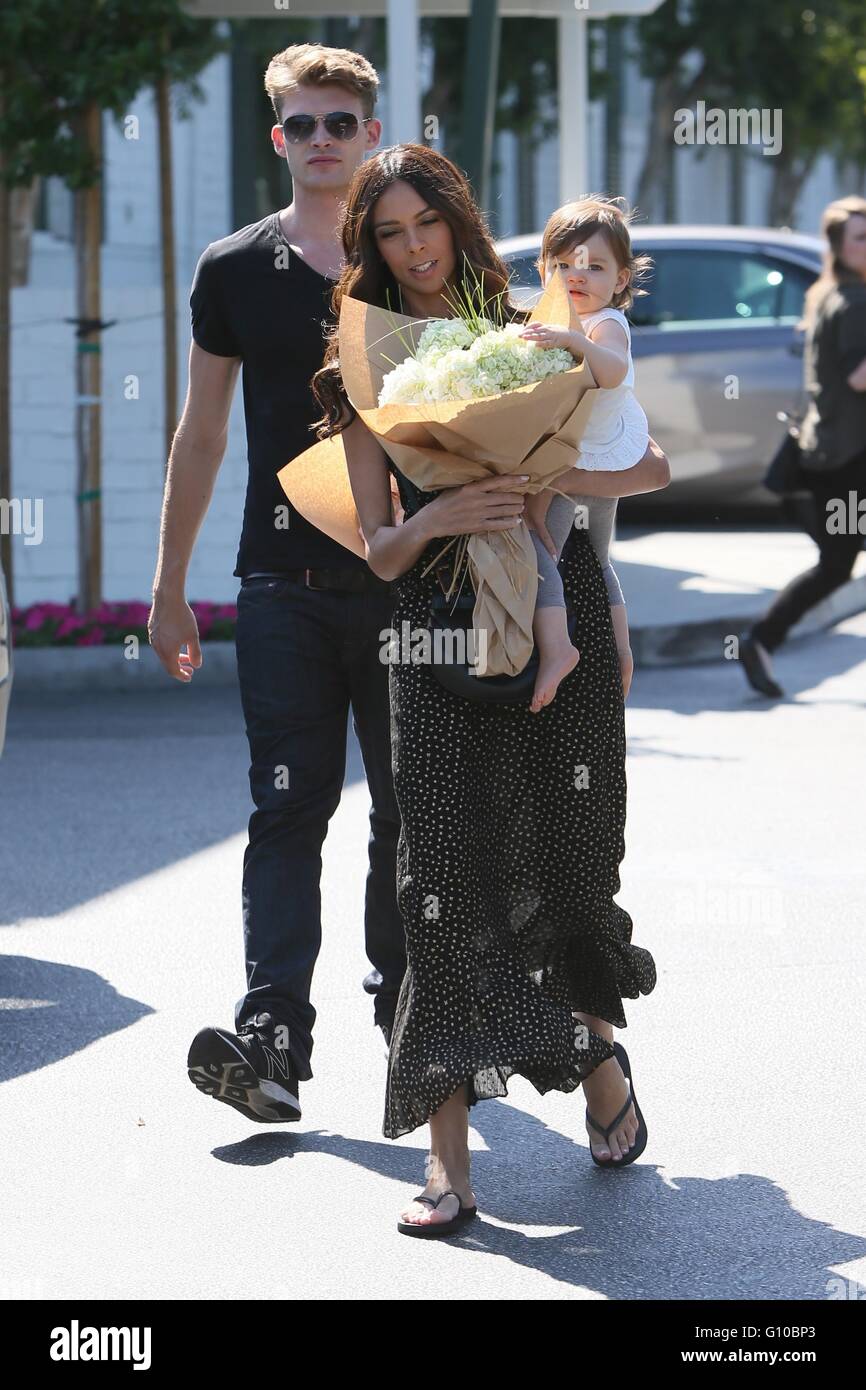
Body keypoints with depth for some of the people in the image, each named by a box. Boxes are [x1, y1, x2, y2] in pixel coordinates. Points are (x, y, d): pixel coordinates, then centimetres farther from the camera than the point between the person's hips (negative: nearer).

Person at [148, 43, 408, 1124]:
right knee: (289, 806, -7)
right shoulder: (235, 270, 7)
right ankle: (273, 1039, -14)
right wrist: (168, 588, 10)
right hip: (284, 579, -1)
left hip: (407, 578, 1)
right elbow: (202, 436, 11)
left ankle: (408, 1009, 20)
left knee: (411, 808, 7)